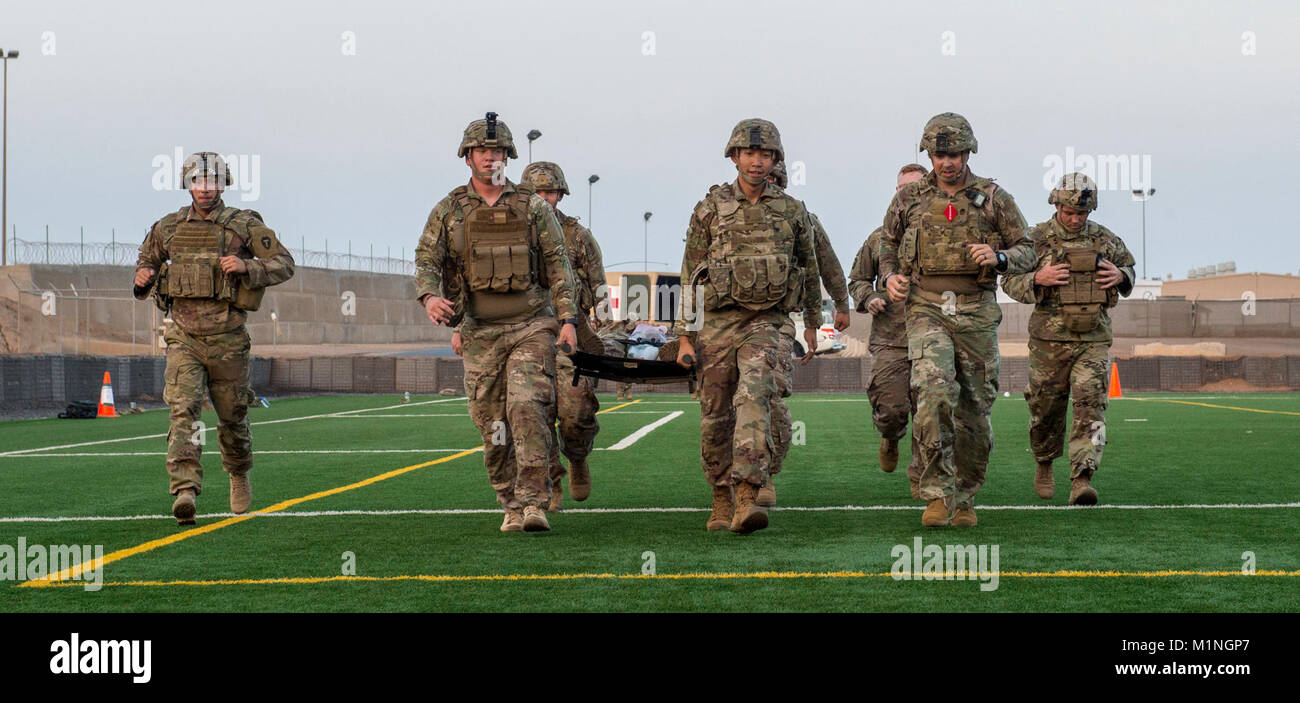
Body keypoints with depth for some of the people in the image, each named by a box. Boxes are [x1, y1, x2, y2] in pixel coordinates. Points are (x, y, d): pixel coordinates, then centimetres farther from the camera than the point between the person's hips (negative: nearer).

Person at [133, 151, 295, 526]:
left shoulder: (244, 225, -2)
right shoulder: (168, 228, 6)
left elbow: (284, 264, -2)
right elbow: (146, 261, 23)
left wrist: (246, 267, -19)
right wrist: (142, 277, -1)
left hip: (227, 339, -1)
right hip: (184, 337, 1)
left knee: (232, 416, 12)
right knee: (183, 410, -17)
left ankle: (239, 475, 40)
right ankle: (185, 492, -25)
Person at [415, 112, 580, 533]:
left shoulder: (532, 207, 4)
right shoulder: (448, 211, 6)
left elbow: (558, 265, 5)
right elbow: (427, 261, -1)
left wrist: (569, 320, -4)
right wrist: (429, 297, -23)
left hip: (532, 328, -2)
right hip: (480, 334, 2)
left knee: (528, 407, -19)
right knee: (491, 424, 4)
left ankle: (533, 502, -19)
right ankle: (511, 506, 17)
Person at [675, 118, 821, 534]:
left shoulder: (791, 211, 5)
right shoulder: (711, 209, 1)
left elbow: (809, 266, 20)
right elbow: (690, 276, 3)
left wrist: (812, 323, 25)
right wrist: (685, 337, -2)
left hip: (765, 323, -1)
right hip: (717, 321, 1)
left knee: (753, 399, -22)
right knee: (716, 415, 7)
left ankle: (747, 501, -31)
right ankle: (721, 500, 26)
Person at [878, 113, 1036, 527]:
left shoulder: (994, 199, 4)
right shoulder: (909, 199, 6)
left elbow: (1027, 254, 6)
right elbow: (888, 245, 21)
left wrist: (998, 258, -15)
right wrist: (889, 277, 0)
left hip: (976, 314, 1)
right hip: (927, 310, -1)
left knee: (974, 410, 5)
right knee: (934, 392, -23)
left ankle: (965, 499, 23)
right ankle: (937, 495, -19)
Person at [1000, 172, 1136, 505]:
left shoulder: (1106, 240, 7)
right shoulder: (1036, 238, -1)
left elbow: (1129, 269, 22)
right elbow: (1009, 281, 0)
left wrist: (1120, 276, -1)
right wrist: (1038, 279, -18)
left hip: (1094, 340, 1)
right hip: (1049, 339, -1)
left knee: (1090, 406, -13)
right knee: (1046, 410, 9)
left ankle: (1081, 481, -20)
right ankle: (1044, 465, 36)